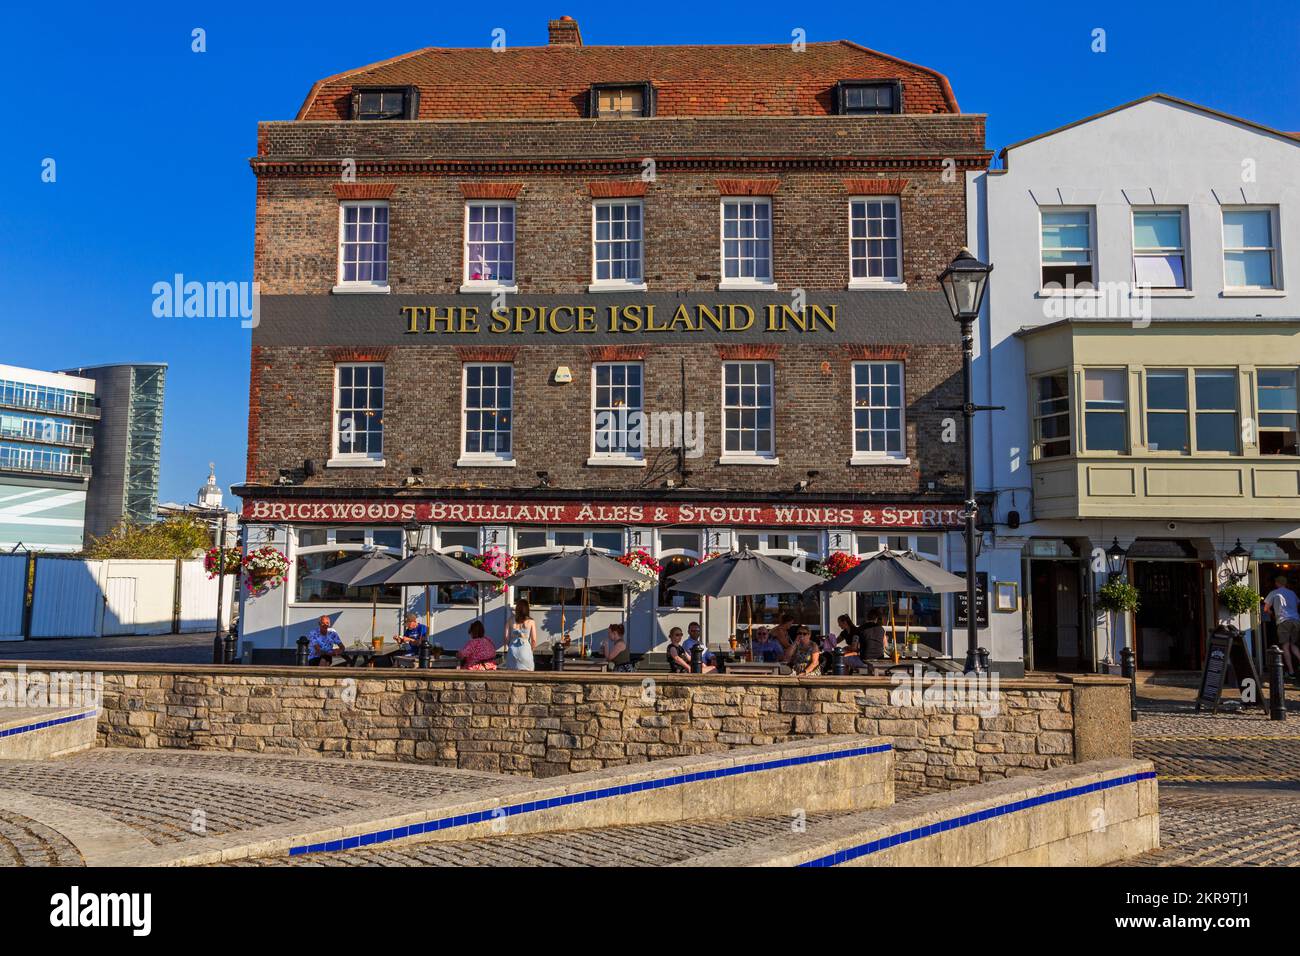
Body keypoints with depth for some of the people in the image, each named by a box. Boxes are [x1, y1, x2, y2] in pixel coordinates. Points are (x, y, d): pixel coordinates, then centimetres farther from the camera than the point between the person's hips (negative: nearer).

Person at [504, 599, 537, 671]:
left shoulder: (511, 620, 2)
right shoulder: (531, 622, -2)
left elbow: (506, 637, 1)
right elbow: (534, 640, -3)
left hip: (512, 651, 2)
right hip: (526, 650, -2)